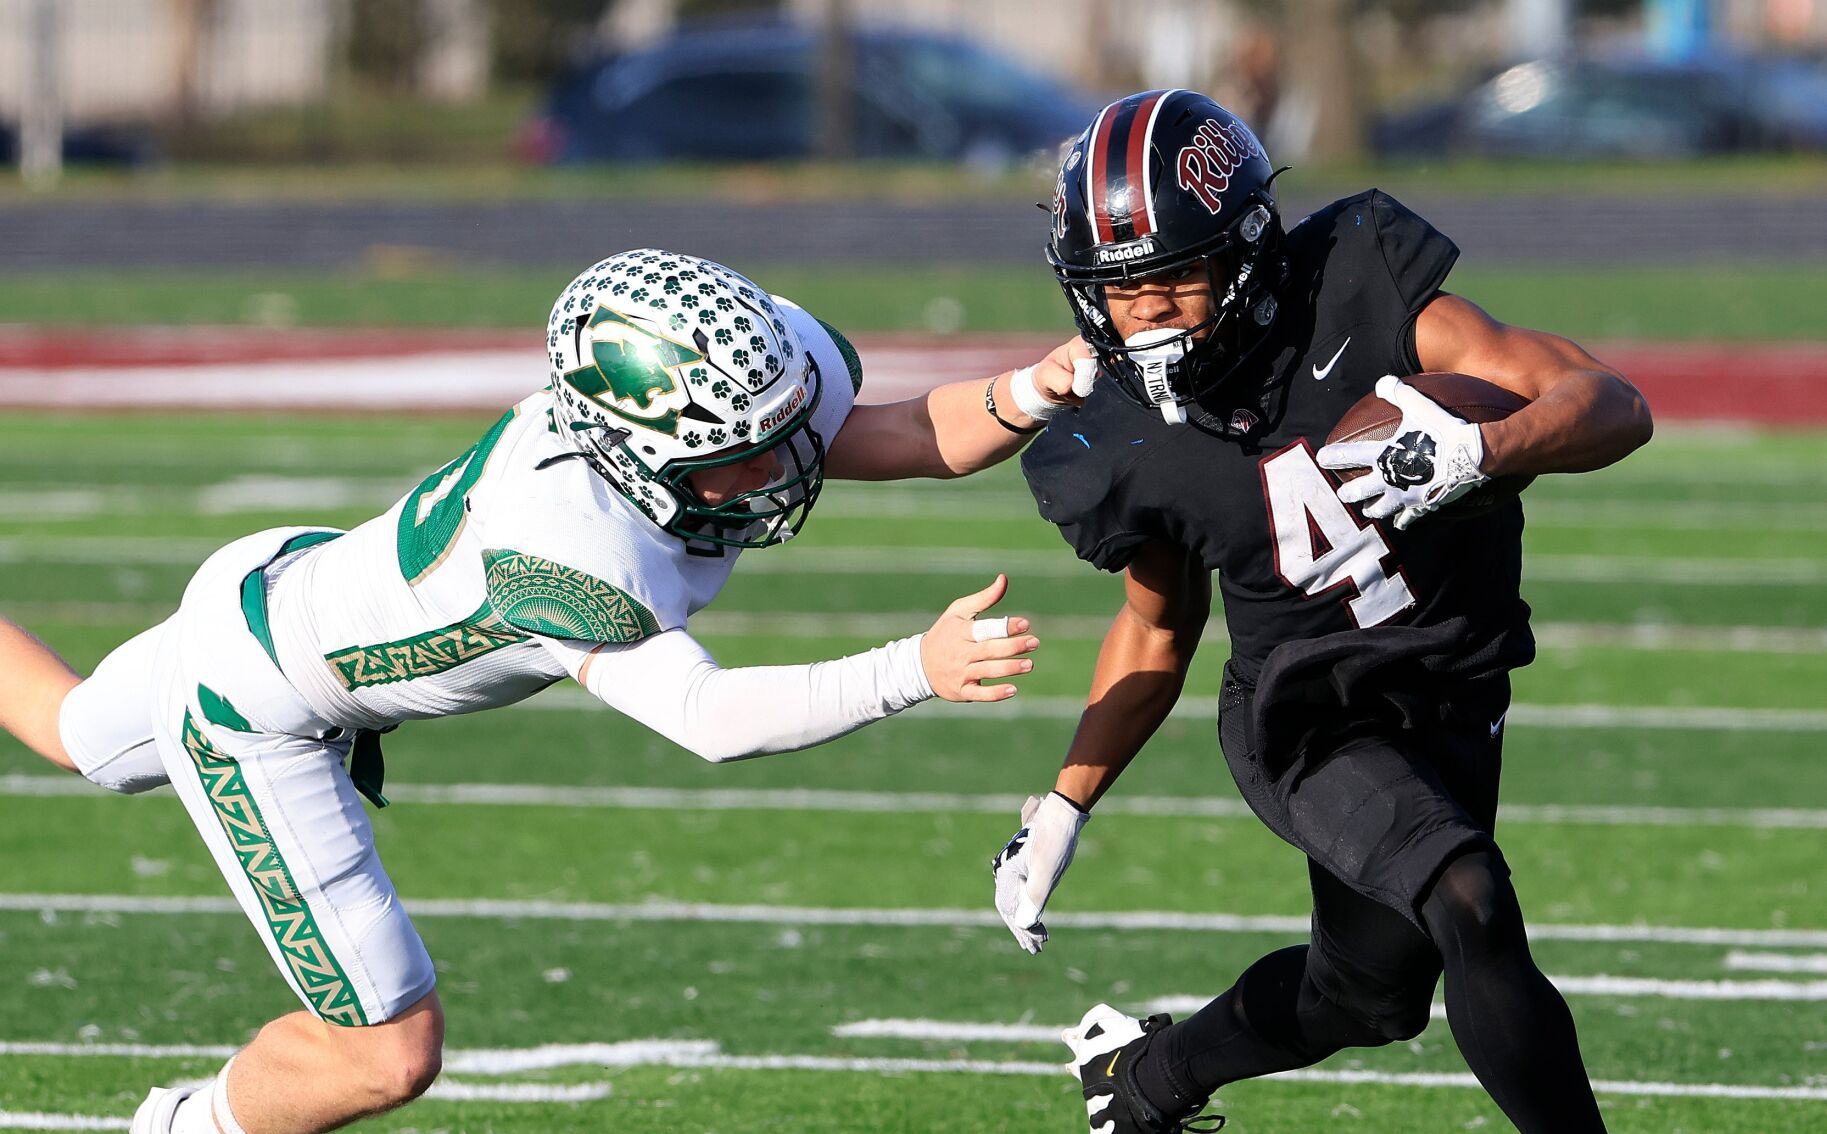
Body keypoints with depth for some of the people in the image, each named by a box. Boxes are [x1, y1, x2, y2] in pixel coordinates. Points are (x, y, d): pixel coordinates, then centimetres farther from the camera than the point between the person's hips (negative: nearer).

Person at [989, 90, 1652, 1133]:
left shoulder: (1355, 296, -20)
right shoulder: (1130, 458, -12)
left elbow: (1615, 406, -22)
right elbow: (1159, 630, 9)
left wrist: (1470, 453, -41)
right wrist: (1060, 812, 9)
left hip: (1452, 701, 2)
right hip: (1305, 721, -2)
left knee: (1367, 992, 20)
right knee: (1469, 901, -29)